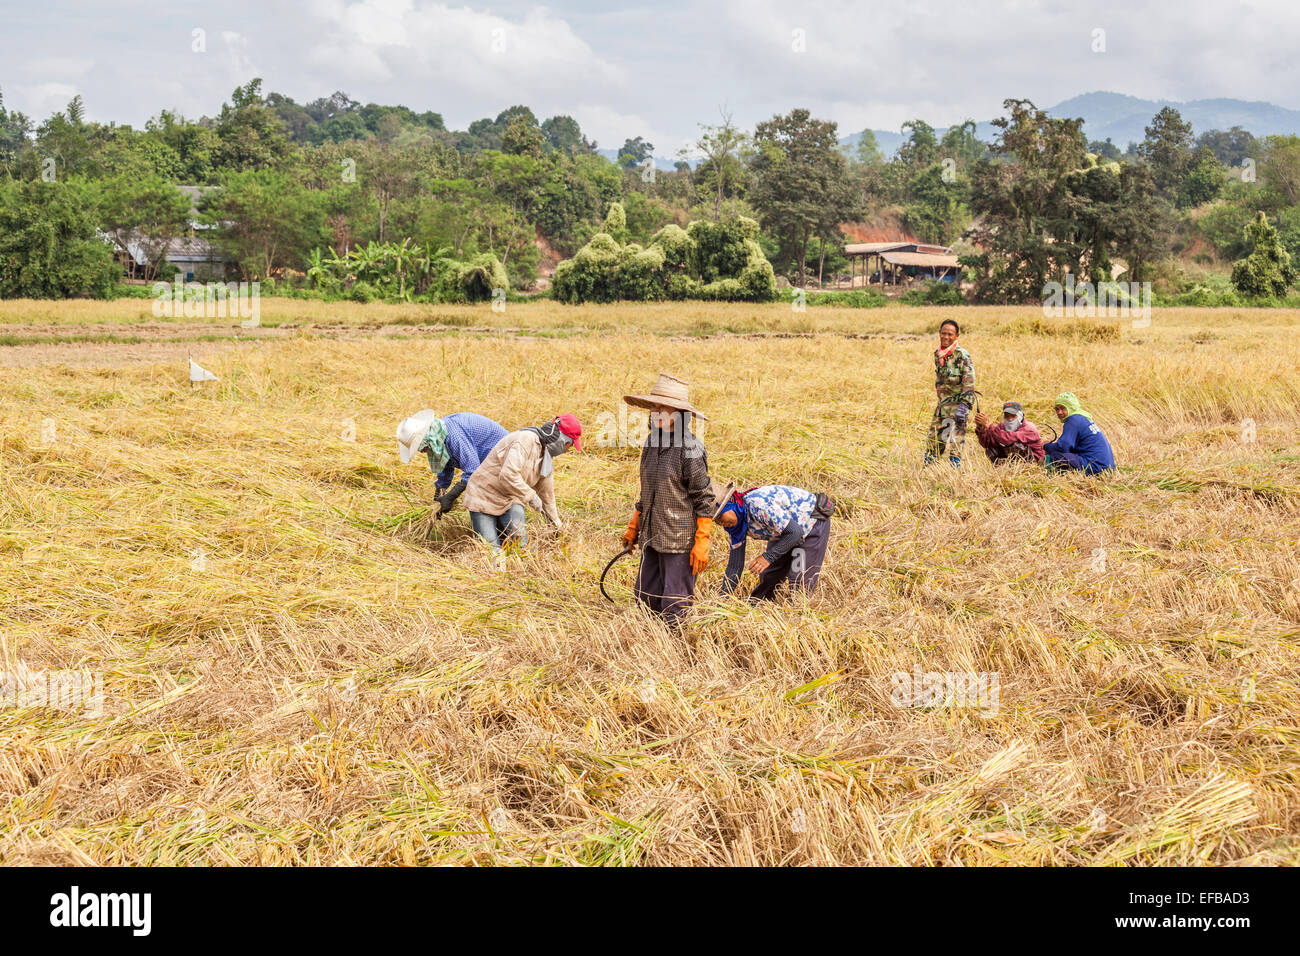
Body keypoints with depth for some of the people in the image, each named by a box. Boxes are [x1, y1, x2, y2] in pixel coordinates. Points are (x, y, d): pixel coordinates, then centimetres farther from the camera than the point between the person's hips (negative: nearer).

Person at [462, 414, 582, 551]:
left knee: (520, 543, -17)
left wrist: (558, 526, 25)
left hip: (510, 500, 8)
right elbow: (508, 474, -33)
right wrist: (531, 496, -25)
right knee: (491, 549, -18)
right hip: (484, 496, -7)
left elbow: (547, 494, 20)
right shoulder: (526, 439, -22)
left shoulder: (547, 458, 8)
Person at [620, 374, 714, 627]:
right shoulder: (652, 442, 8)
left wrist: (702, 544, -15)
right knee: (646, 598, 13)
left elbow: (704, 501, -13)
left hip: (680, 540, -8)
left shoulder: (690, 448, -15)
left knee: (674, 607, -1)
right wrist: (633, 527, 21)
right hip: (652, 537, 8)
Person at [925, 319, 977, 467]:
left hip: (957, 406, -8)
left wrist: (964, 407, -25)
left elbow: (969, 384, -18)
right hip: (941, 405, 8)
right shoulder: (937, 353, 9)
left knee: (954, 445, -10)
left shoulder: (962, 355, -14)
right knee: (932, 442, 11)